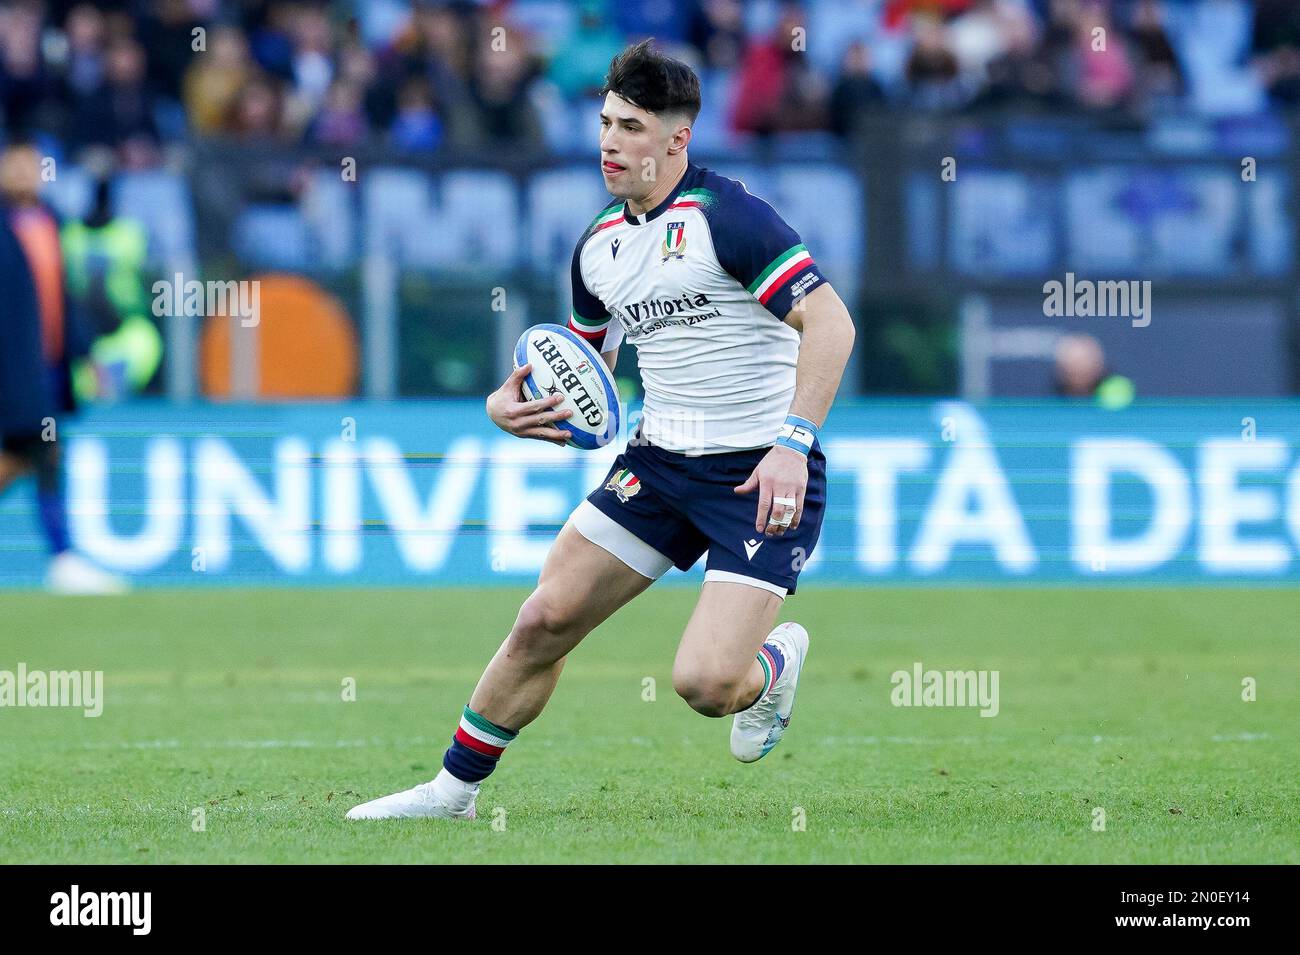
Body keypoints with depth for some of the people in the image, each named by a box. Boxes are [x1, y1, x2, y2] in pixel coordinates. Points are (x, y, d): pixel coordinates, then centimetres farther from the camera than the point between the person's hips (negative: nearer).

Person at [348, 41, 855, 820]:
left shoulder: (725, 215, -15)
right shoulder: (599, 245, 9)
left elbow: (831, 322, -20)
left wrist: (792, 444, -27)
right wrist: (512, 401, 3)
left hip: (761, 474, -7)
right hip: (660, 461, 7)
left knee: (705, 682, -17)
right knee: (546, 619, 0)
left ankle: (776, 660, 20)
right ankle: (455, 787, 16)